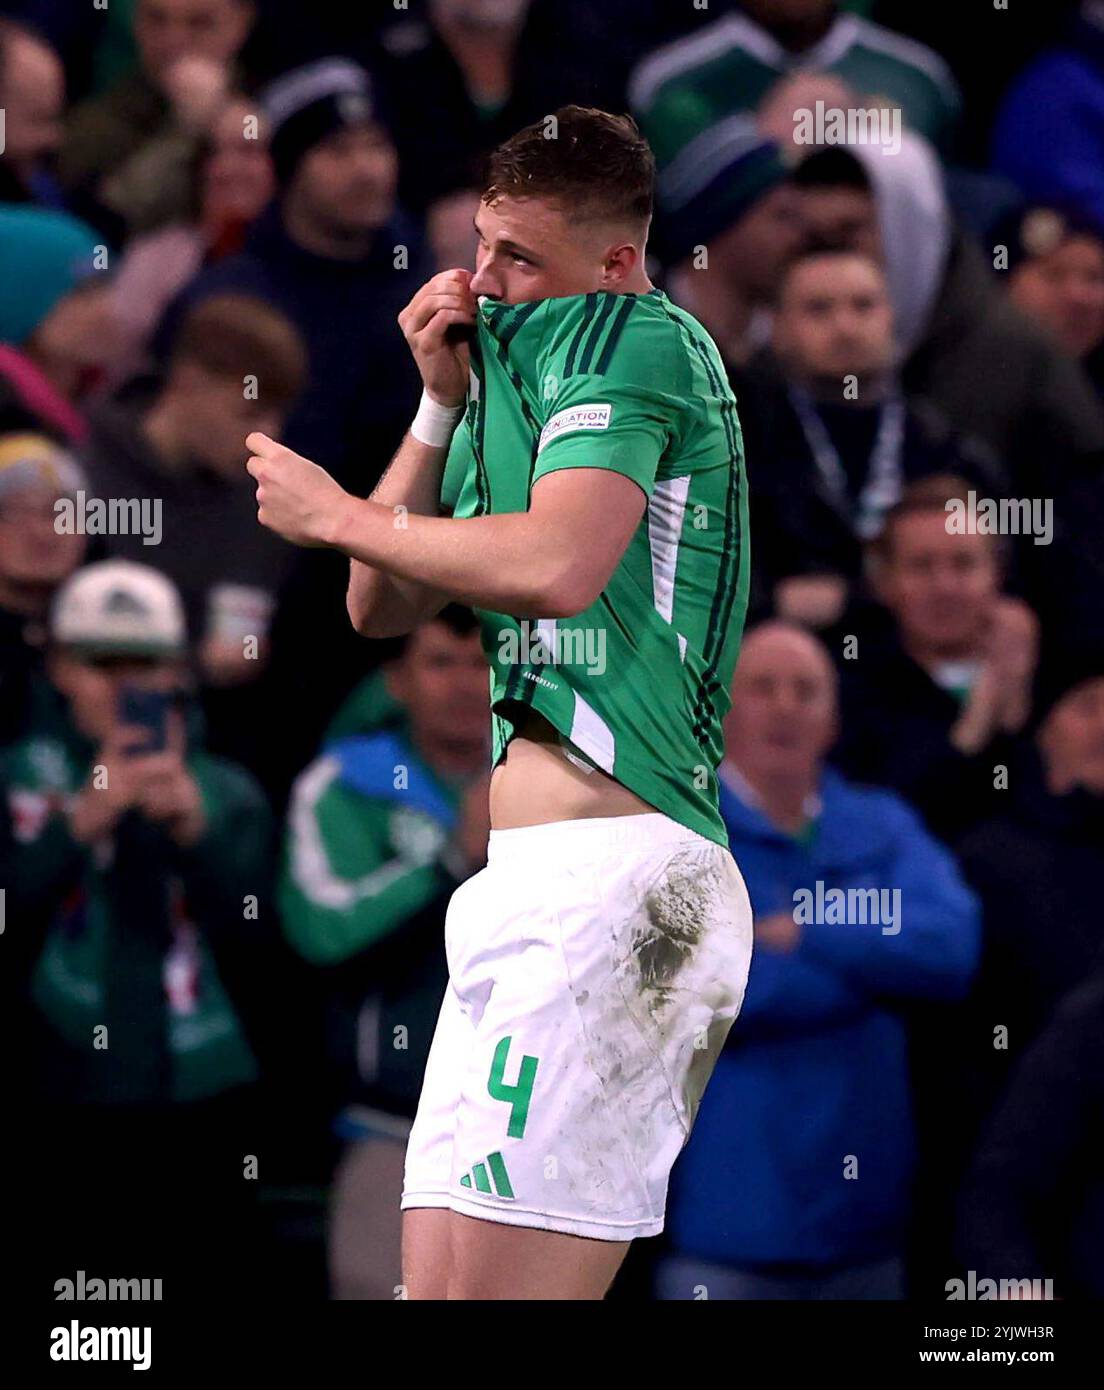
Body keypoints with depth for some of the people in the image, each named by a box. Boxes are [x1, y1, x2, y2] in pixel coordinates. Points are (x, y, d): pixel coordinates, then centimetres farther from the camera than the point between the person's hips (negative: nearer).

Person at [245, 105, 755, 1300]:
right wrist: (445, 403, 12)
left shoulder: (636, 340, -3)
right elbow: (382, 608, 24)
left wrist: (335, 516, -5)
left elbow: (558, 566, -20)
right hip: (524, 891, 10)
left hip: (608, 885, -10)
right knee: (438, 1285, 5)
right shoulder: (522, 374, 25)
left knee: (487, 1290, -17)